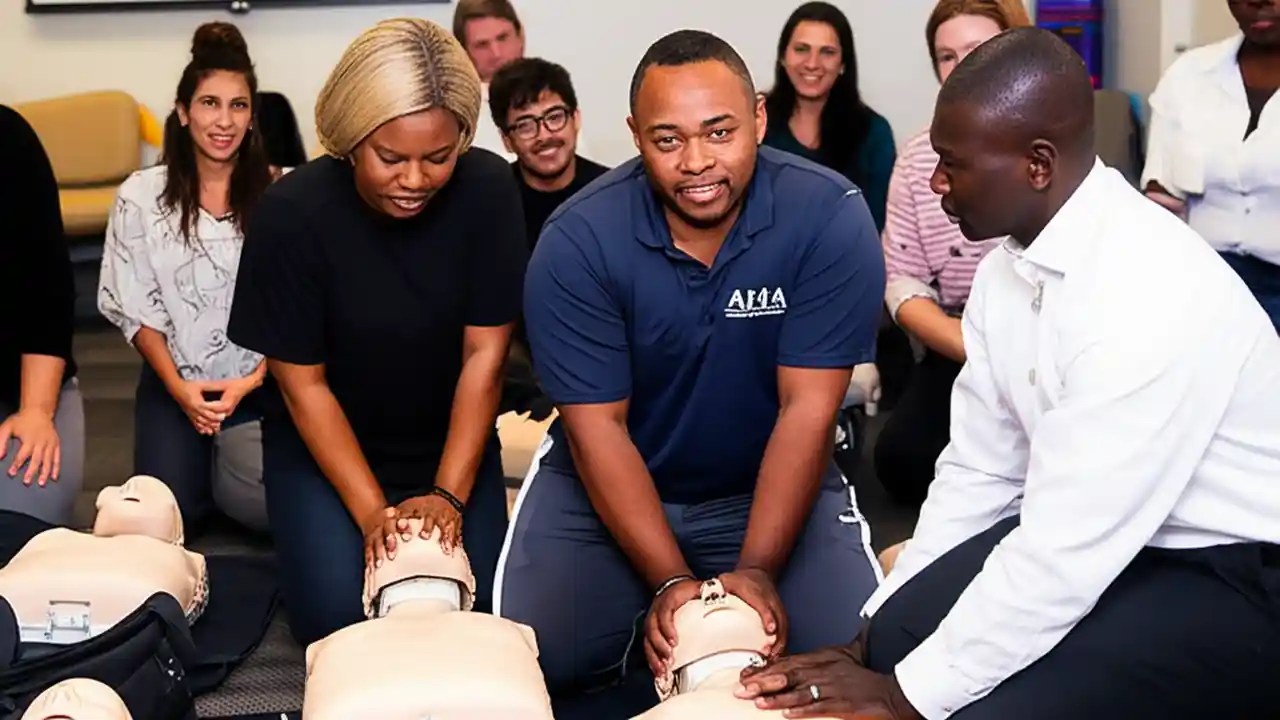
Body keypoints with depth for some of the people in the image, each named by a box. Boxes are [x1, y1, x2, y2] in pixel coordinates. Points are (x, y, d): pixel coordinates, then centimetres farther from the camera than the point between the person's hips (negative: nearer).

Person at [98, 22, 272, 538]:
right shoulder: (141, 196, -4)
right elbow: (135, 309, 0)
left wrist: (250, 383, -14)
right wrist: (178, 387, -11)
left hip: (260, 383, -1)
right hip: (174, 382, 1)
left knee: (277, 501, -18)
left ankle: (222, 463, 17)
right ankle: (204, 463, 24)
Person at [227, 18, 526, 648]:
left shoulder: (488, 191, -19)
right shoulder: (292, 212, -22)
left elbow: (484, 355, -14)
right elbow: (304, 385, -16)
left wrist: (448, 494, -19)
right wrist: (371, 512, -21)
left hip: (451, 444, 1)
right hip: (326, 445, -1)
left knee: (471, 608, -12)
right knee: (340, 613, -16)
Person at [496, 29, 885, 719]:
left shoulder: (831, 218, -20)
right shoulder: (577, 241, -18)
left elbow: (806, 410, -20)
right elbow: (597, 425, -17)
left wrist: (757, 570, -28)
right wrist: (671, 582, -25)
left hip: (772, 486, 0)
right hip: (608, 485, 1)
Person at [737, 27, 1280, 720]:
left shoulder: (1151, 296, -30)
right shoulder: (1006, 270, -3)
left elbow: (1065, 555, -28)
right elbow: (979, 473, 5)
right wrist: (874, 638, 3)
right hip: (1097, 535, 7)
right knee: (902, 634, -8)